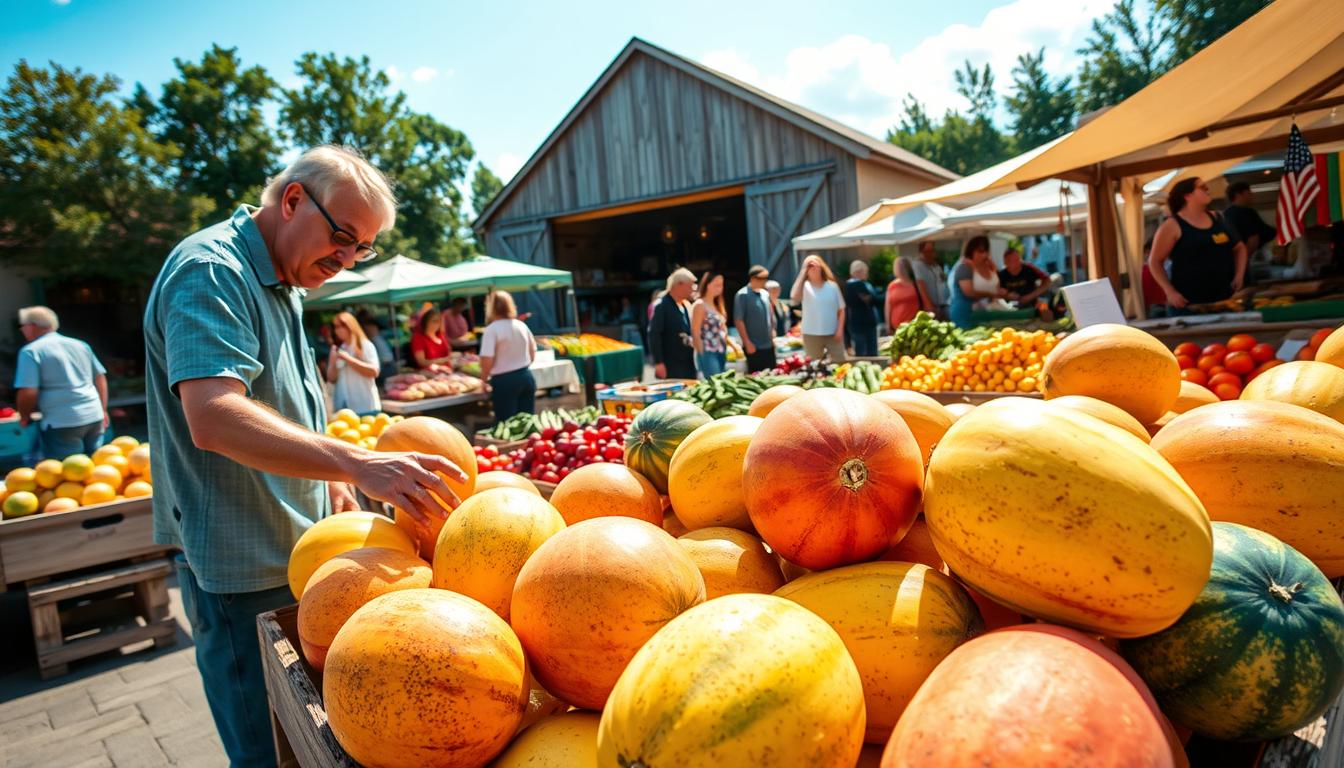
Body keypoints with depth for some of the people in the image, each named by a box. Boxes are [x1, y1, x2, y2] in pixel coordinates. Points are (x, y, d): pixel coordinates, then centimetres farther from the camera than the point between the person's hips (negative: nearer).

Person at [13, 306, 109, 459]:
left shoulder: (31, 351, -4)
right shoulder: (80, 345, 15)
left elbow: (27, 393, -11)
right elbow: (100, 378, 17)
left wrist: (25, 418, 7)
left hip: (62, 423, -6)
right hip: (94, 417, 6)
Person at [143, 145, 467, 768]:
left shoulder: (280, 282, 12)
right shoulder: (210, 271, -18)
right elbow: (214, 419, -33)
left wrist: (330, 478, 15)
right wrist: (357, 464, -42)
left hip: (296, 551, 9)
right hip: (243, 570, -9)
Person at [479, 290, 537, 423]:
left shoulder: (492, 329, -12)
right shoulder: (522, 325, 6)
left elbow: (487, 361, -16)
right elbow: (533, 355, 13)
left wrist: (484, 378, 1)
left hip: (504, 382, -5)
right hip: (526, 377, 5)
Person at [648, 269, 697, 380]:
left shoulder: (685, 305, 12)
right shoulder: (662, 305, -11)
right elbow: (653, 335, -15)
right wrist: (658, 363, -18)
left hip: (688, 365, 7)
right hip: (670, 367, -7)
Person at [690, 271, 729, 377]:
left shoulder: (717, 305, 16)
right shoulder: (700, 305, -8)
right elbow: (695, 333, -11)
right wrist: (702, 355, -12)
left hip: (721, 353, 8)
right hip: (708, 353, -8)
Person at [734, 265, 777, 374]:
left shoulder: (765, 294, 10)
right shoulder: (742, 295, -10)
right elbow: (738, 321, -13)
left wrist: (772, 336, 13)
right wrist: (747, 343, -16)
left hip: (769, 345, 6)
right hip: (753, 346, -6)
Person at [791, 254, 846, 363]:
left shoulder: (832, 286, 3)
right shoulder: (805, 287, -3)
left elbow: (841, 310, 7)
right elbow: (794, 297, -26)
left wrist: (840, 329, -5)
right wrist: (803, 272, -18)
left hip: (833, 334, 1)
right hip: (812, 335, -1)